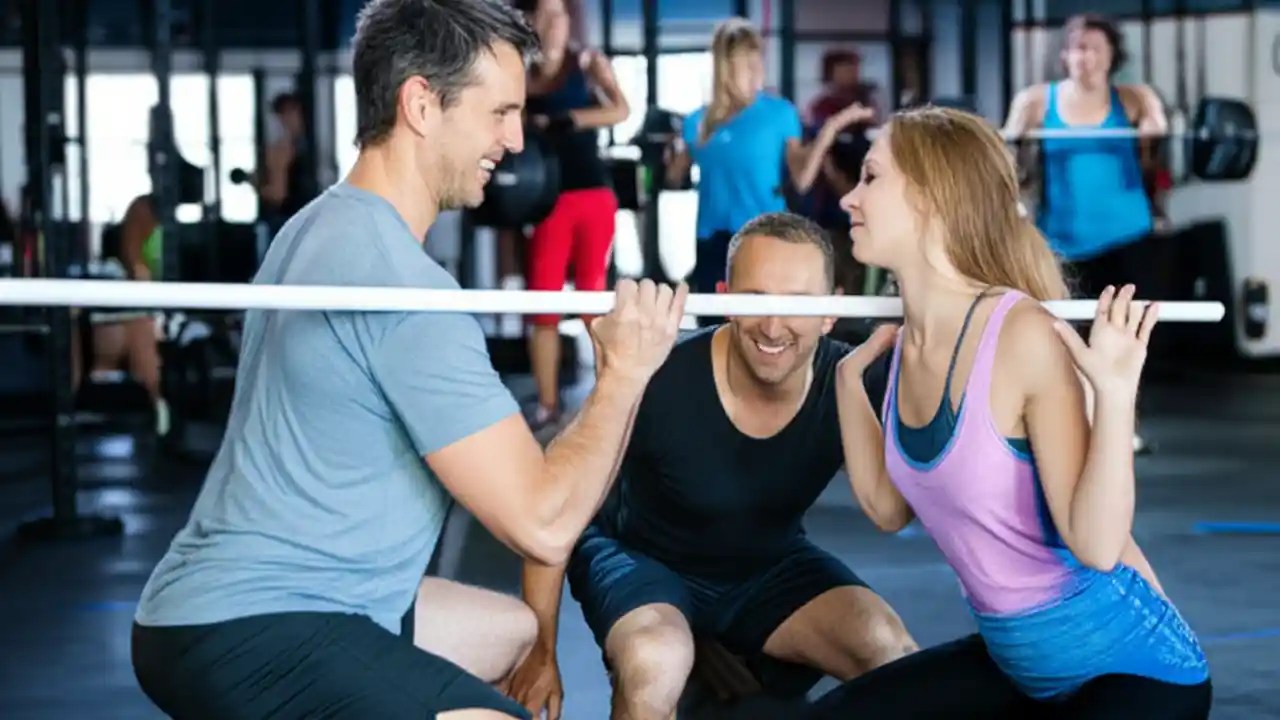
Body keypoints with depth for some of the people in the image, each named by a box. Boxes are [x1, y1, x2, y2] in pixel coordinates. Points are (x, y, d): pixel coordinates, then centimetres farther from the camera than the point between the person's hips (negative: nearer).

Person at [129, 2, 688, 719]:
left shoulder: (324, 227, 13)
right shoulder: (402, 283, -19)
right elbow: (543, 523, -20)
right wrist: (625, 371, -6)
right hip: (246, 634, -11)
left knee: (511, 628, 28)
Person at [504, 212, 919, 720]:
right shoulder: (660, 383, -30)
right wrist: (540, 650, -15)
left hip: (768, 568, 3)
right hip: (641, 558, -3)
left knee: (897, 658, -18)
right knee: (656, 662, -35)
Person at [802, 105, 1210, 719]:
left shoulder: (1024, 335, -24)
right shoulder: (909, 343, -2)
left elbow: (1097, 543, -25)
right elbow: (889, 507, 12)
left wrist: (1115, 394, -35)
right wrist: (848, 371, 11)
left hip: (1134, 666, -8)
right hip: (1014, 658, 8)